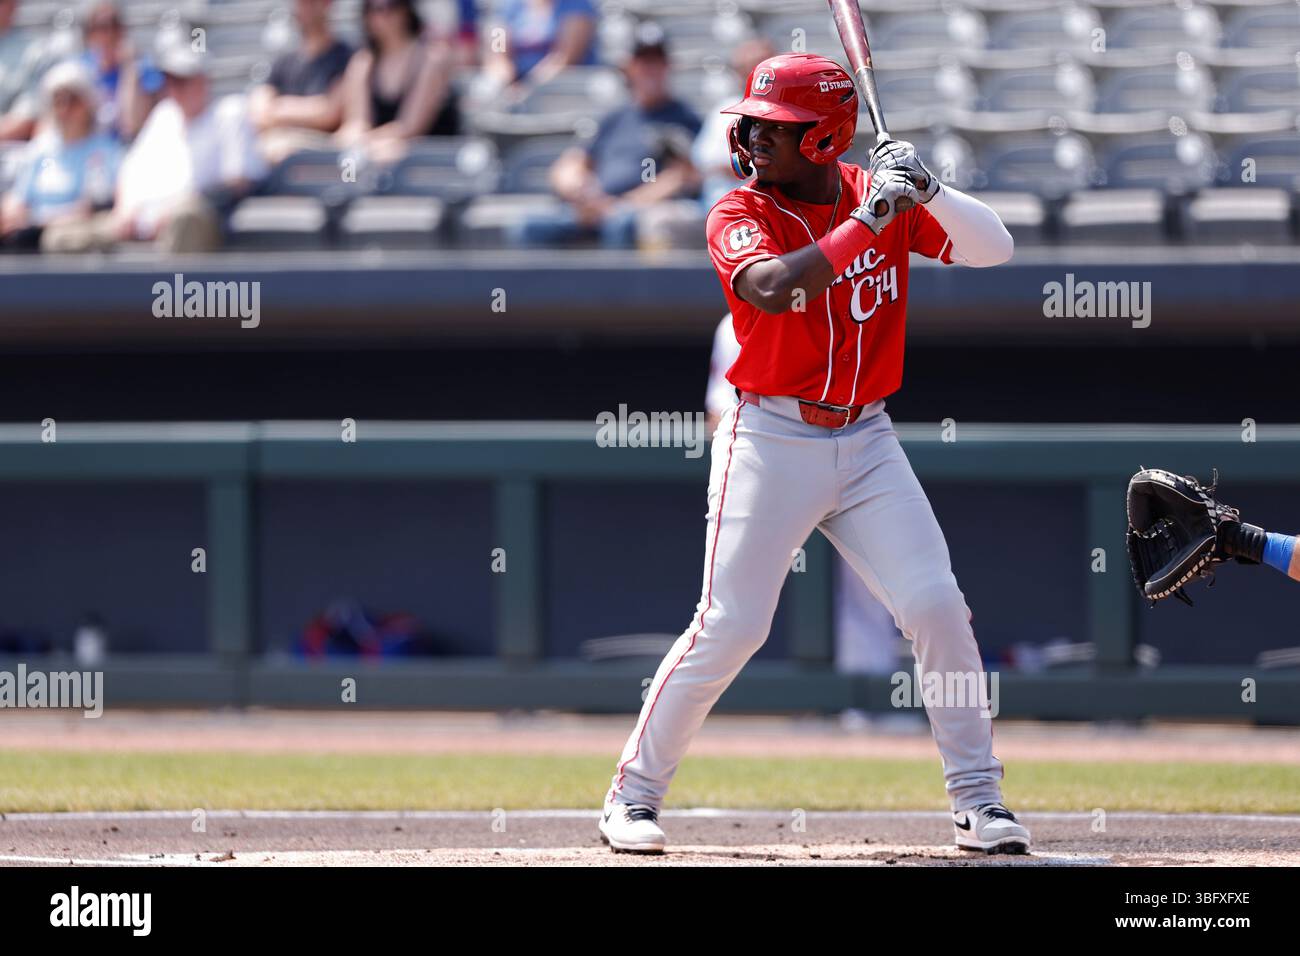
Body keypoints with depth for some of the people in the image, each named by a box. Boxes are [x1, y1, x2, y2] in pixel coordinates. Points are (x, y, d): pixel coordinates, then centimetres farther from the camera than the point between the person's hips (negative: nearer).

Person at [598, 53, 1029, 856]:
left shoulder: (882, 197, 2)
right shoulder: (741, 213, -8)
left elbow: (994, 249, -3)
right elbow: (771, 286, -29)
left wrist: (928, 192, -20)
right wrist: (867, 221, -30)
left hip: (866, 443, 3)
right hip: (771, 442, -3)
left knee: (937, 607, -5)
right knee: (730, 626, -7)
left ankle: (978, 801, 4)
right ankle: (635, 793, 6)